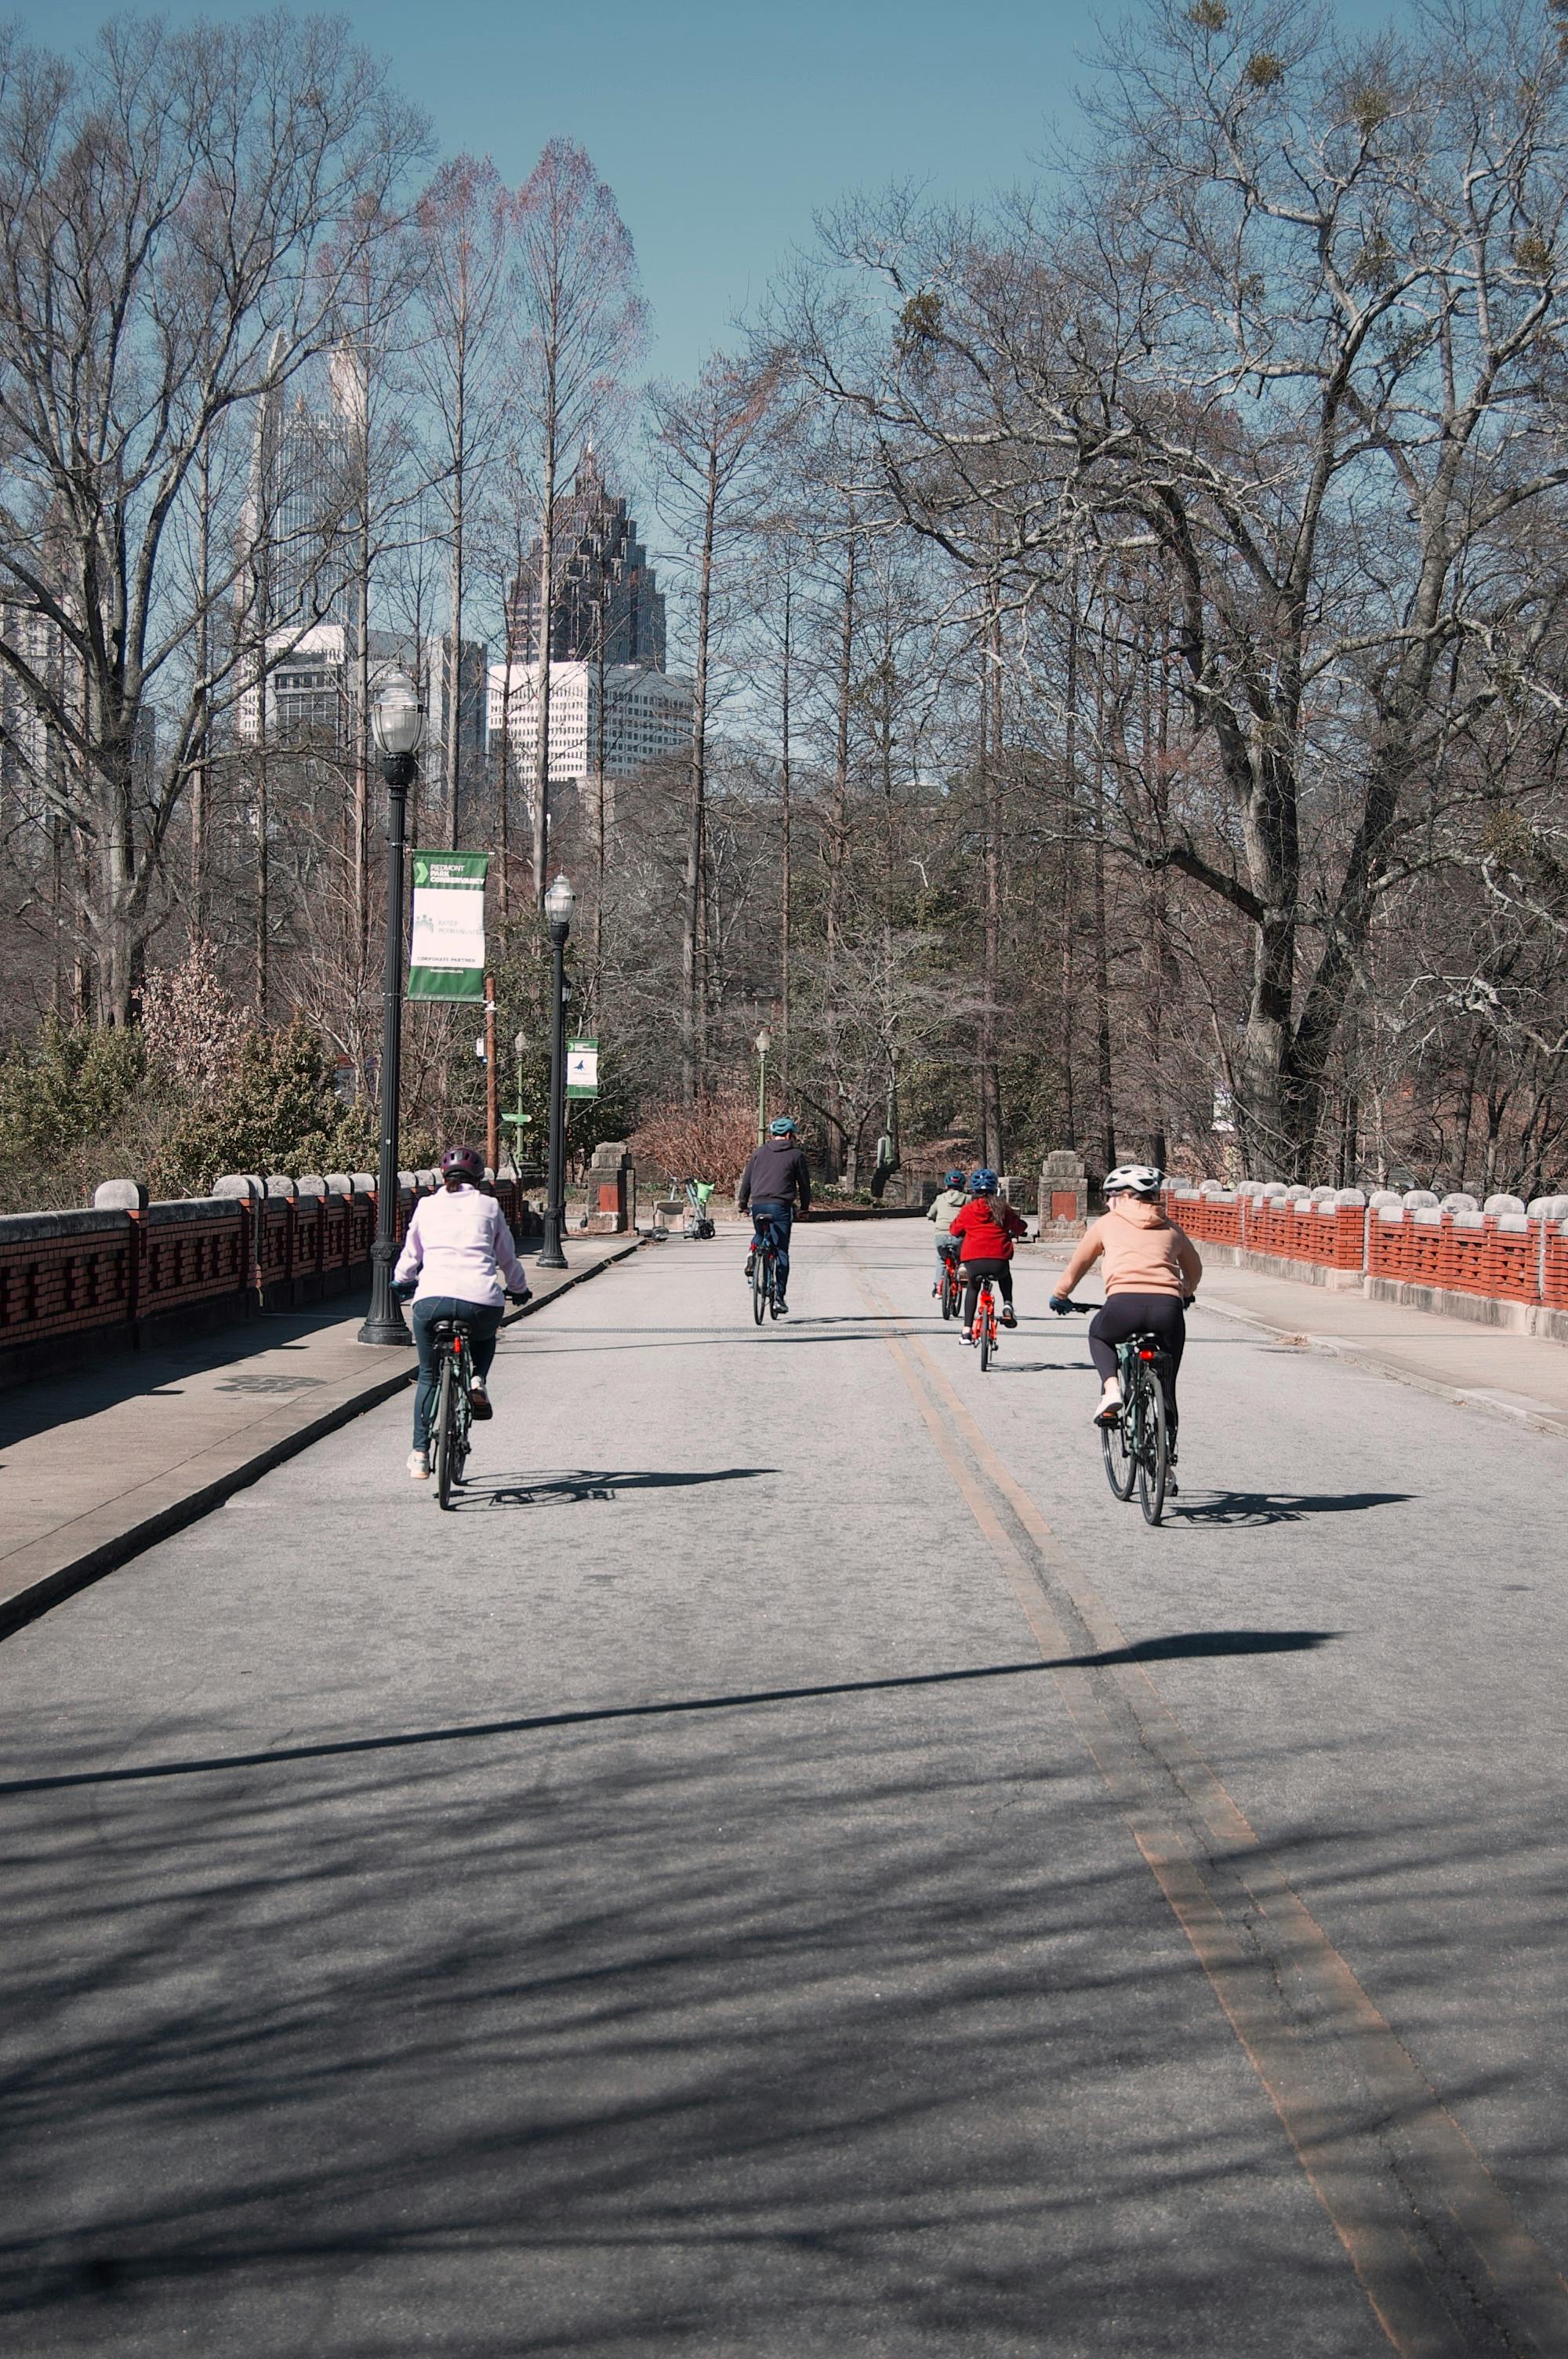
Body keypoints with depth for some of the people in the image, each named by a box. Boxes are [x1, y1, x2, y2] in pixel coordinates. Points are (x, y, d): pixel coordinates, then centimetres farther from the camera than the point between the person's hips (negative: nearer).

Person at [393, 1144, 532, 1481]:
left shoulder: (427, 1206, 18)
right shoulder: (488, 1206, 17)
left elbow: (410, 1255, 29)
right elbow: (508, 1258, 25)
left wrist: (401, 1280, 51)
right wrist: (518, 1289, 44)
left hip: (431, 1299, 1)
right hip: (481, 1301, 0)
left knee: (428, 1377, 21)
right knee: (485, 1336, 36)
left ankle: (420, 1454, 17)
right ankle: (478, 1381, 8)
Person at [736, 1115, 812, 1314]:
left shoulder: (758, 1153, 11)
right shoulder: (796, 1155, 3)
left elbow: (746, 1179, 12)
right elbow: (804, 1183, 8)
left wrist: (742, 1203, 22)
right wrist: (805, 1208, 20)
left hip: (758, 1205, 3)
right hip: (781, 1206, -3)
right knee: (781, 1252, 1)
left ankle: (753, 1253, 1)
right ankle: (779, 1296, -3)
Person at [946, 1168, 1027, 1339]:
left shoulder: (968, 1210, 6)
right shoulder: (1002, 1209, 9)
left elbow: (954, 1230, 19)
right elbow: (1020, 1227, 20)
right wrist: (1013, 1233, 43)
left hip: (973, 1261, -1)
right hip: (999, 1262, 1)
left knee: (972, 1288, 29)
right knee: (1005, 1276, 37)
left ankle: (967, 1331, 20)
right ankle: (1007, 1305, 14)